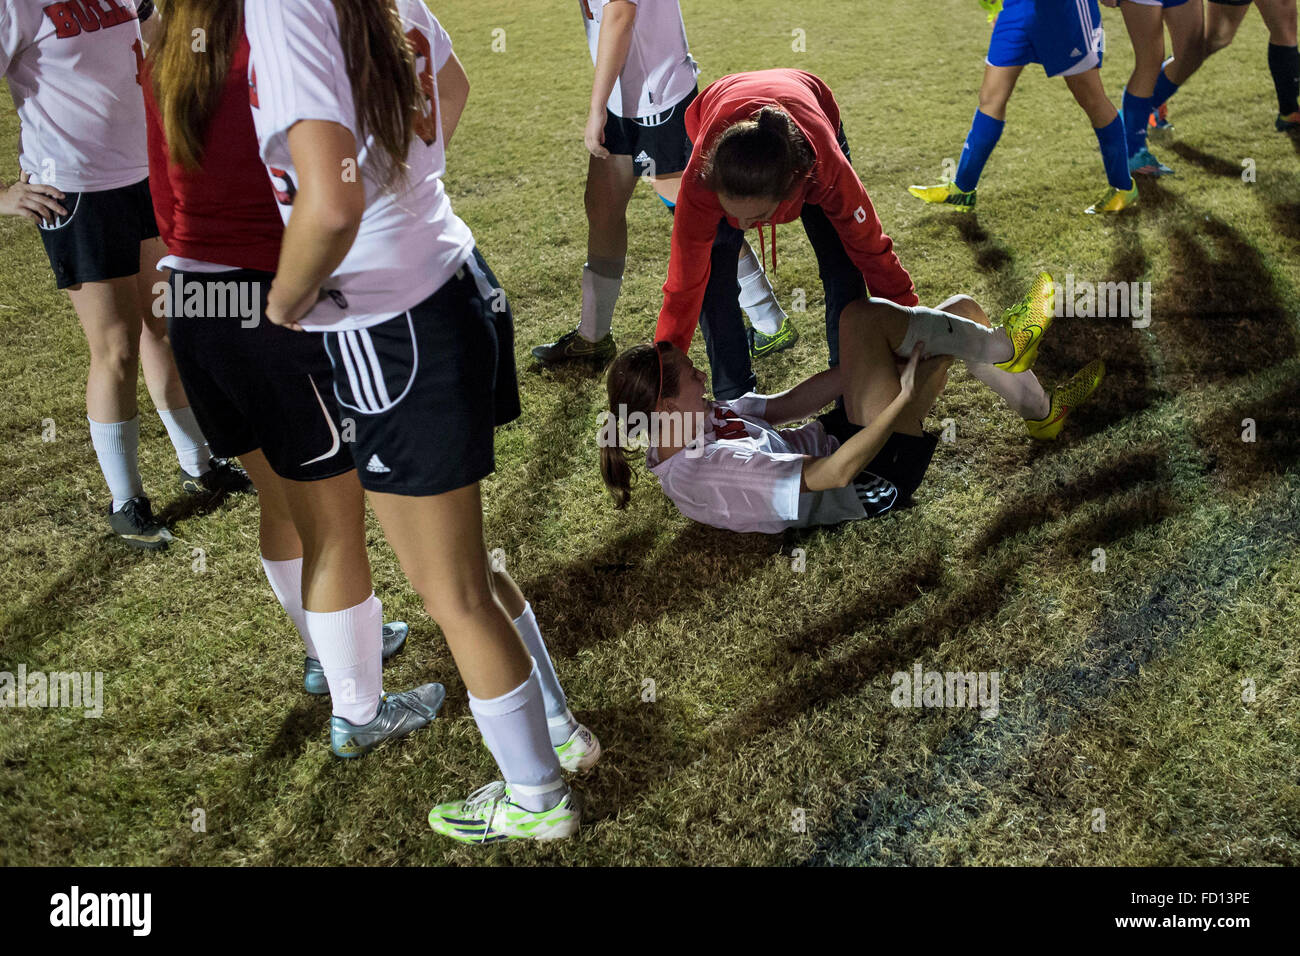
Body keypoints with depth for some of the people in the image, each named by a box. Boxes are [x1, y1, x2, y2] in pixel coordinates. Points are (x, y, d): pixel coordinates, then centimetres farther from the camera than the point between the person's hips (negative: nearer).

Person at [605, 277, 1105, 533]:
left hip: (833, 433, 9)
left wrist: (870, 359, 2)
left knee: (962, 310, 6)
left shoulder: (687, 426, 0)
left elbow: (786, 404, 7)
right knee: (862, 315, -22)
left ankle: (1039, 408, 24)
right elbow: (835, 474, -31)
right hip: (874, 481, -9)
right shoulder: (711, 472, -30)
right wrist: (905, 396, -26)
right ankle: (1003, 347, -3)